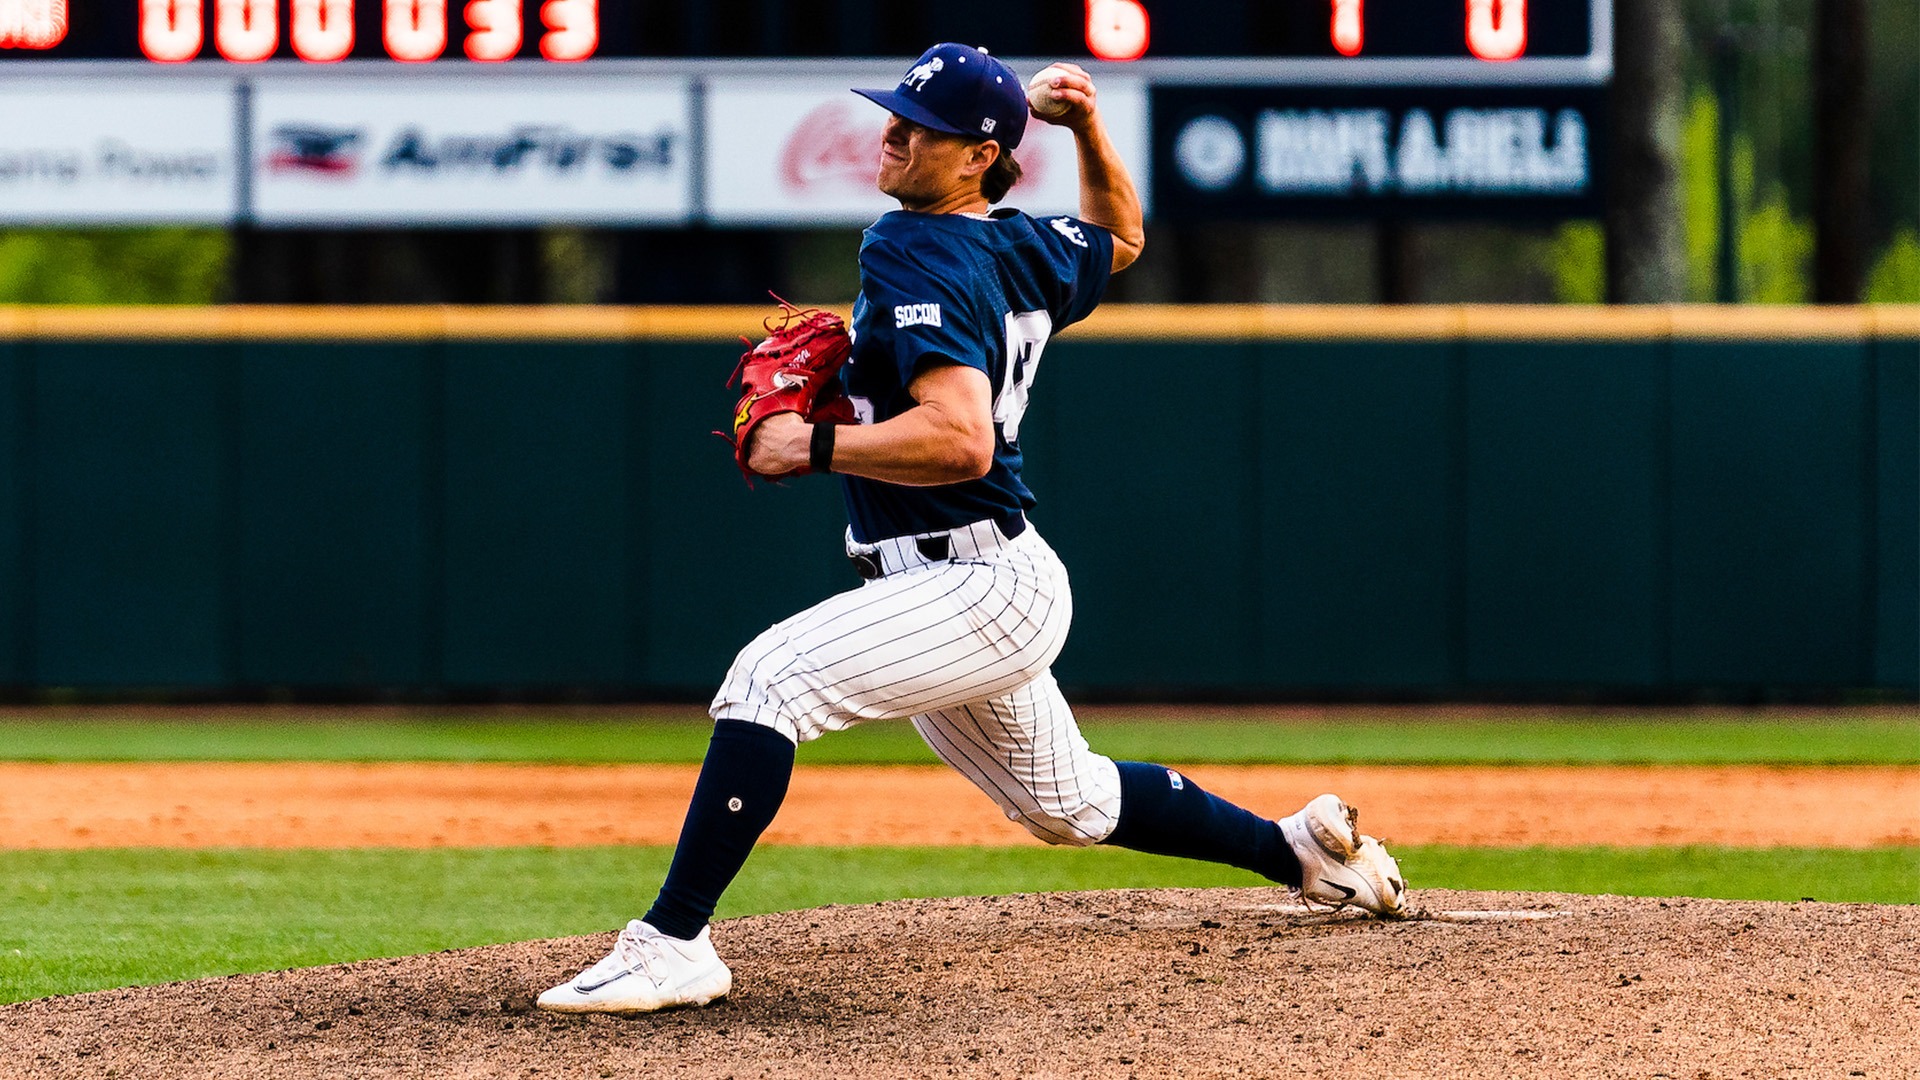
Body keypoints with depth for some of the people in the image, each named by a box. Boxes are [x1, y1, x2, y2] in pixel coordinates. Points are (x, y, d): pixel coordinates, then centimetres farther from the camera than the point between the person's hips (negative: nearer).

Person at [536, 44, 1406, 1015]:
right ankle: (1305, 847, 40)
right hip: (999, 590, 10)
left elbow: (961, 439, -30)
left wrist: (813, 446, -24)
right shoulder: (1023, 248, 10)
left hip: (977, 590, -10)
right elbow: (1121, 238, 33)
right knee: (1069, 804, 28)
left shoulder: (914, 254, -17)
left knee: (769, 678, -25)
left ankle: (674, 942, -31)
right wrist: (1090, 131, 18)